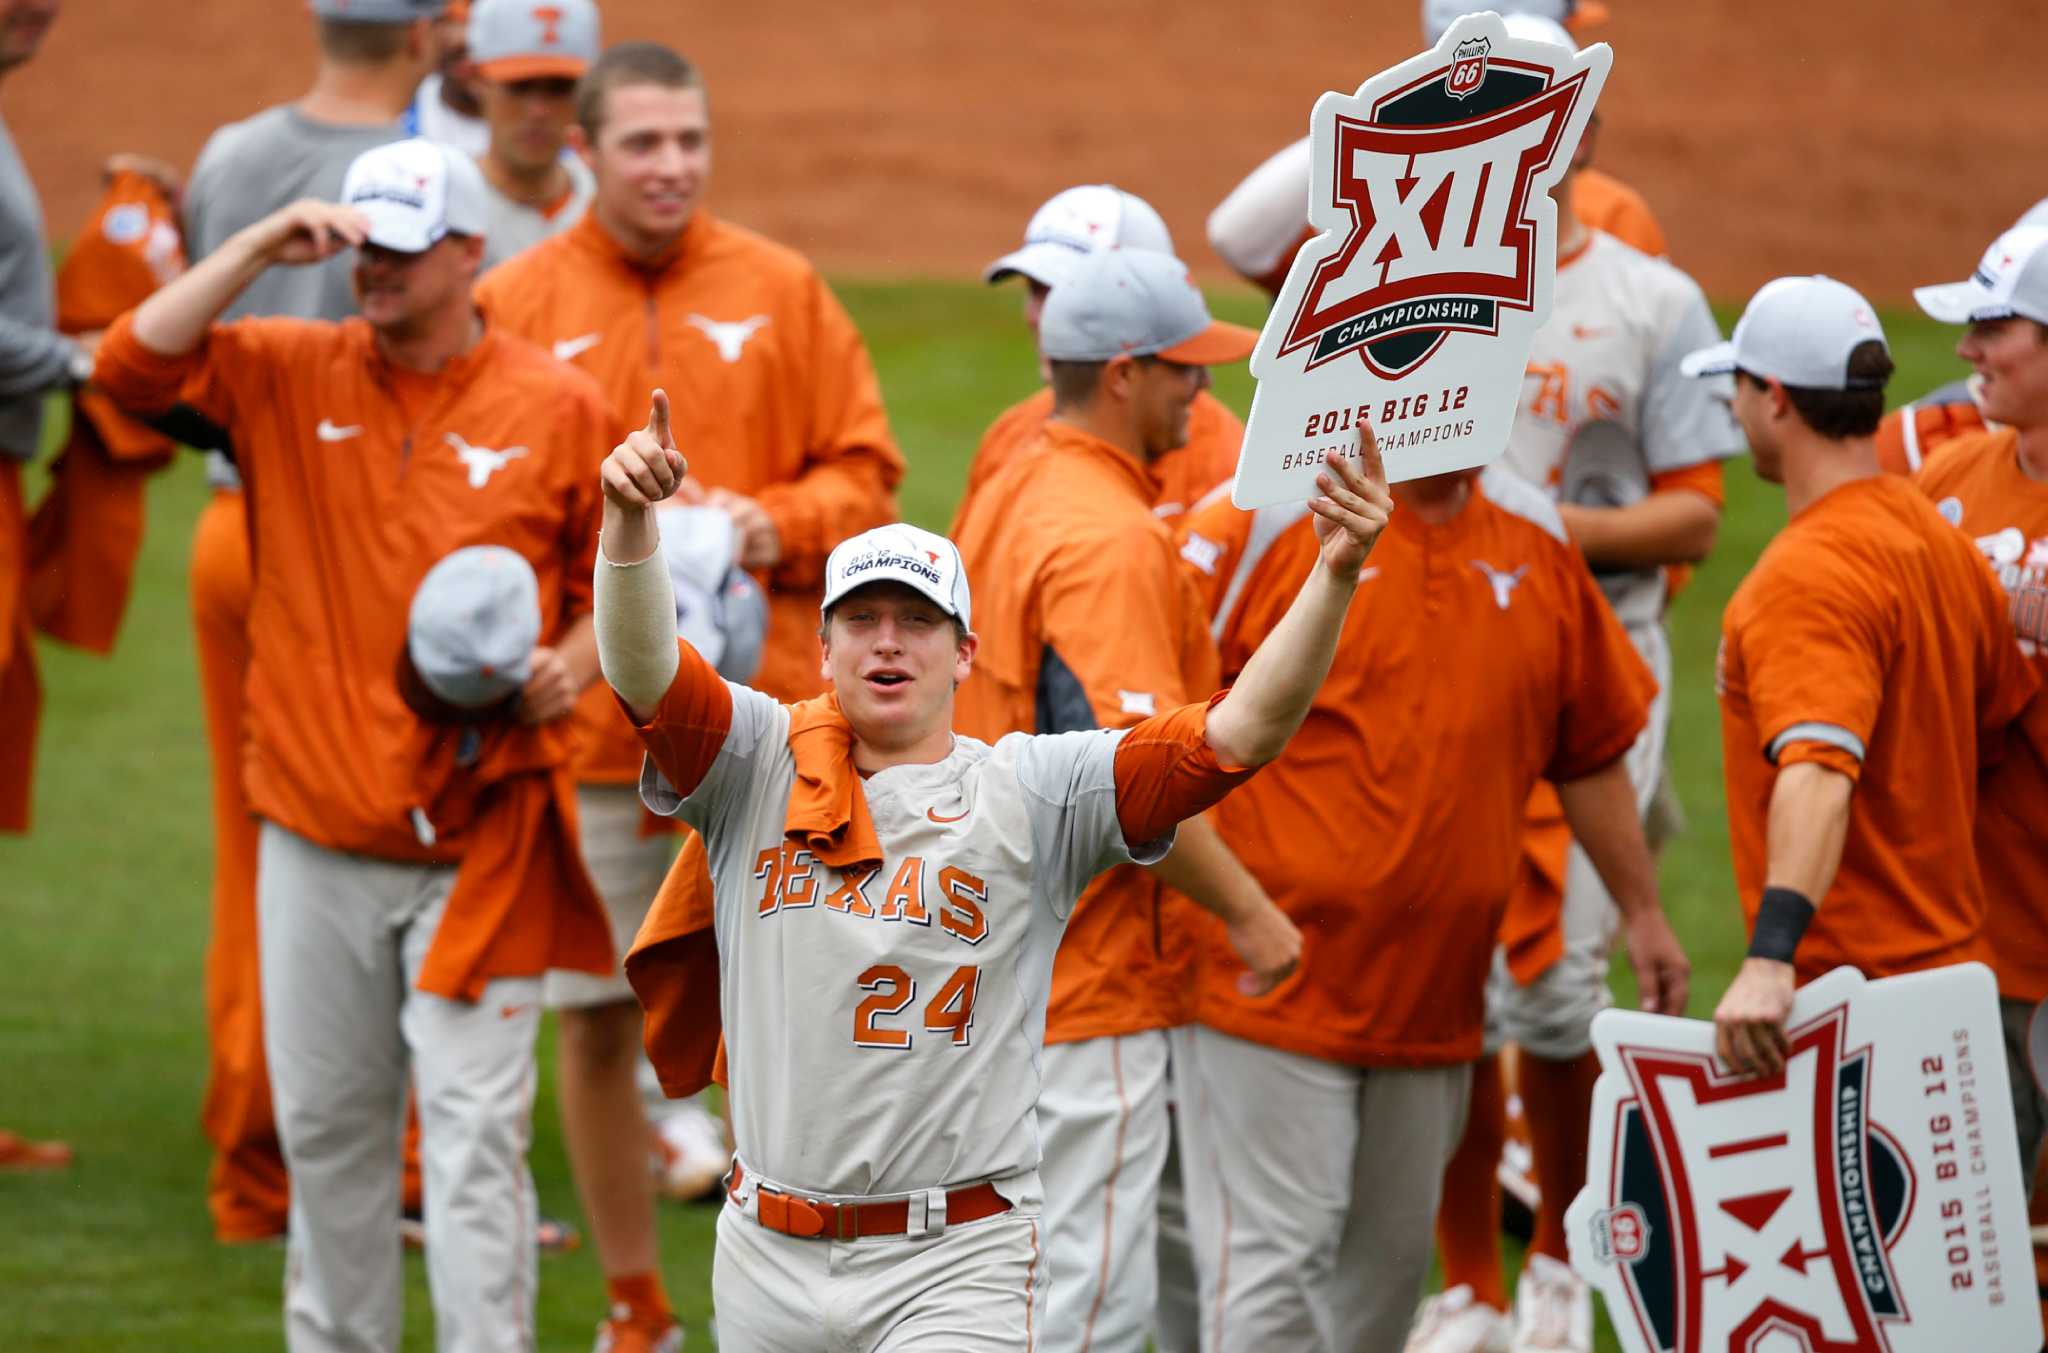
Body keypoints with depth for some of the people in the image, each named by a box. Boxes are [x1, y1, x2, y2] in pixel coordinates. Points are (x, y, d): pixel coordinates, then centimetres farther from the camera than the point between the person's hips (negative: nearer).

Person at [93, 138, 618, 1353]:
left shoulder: (556, 407, 1)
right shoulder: (292, 374, 5)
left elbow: (613, 578, 9)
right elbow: (134, 365, -8)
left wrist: (574, 665, -10)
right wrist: (259, 248, -13)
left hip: (479, 833, -3)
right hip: (319, 829, 3)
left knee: (473, 1126, -8)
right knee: (324, 1120, 12)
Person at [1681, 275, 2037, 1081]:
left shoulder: (1809, 577, -18)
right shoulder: (1941, 537, 11)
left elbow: (1821, 773, -33)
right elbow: (2006, 715, 24)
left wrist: (1771, 956, -44)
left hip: (1849, 978, -10)